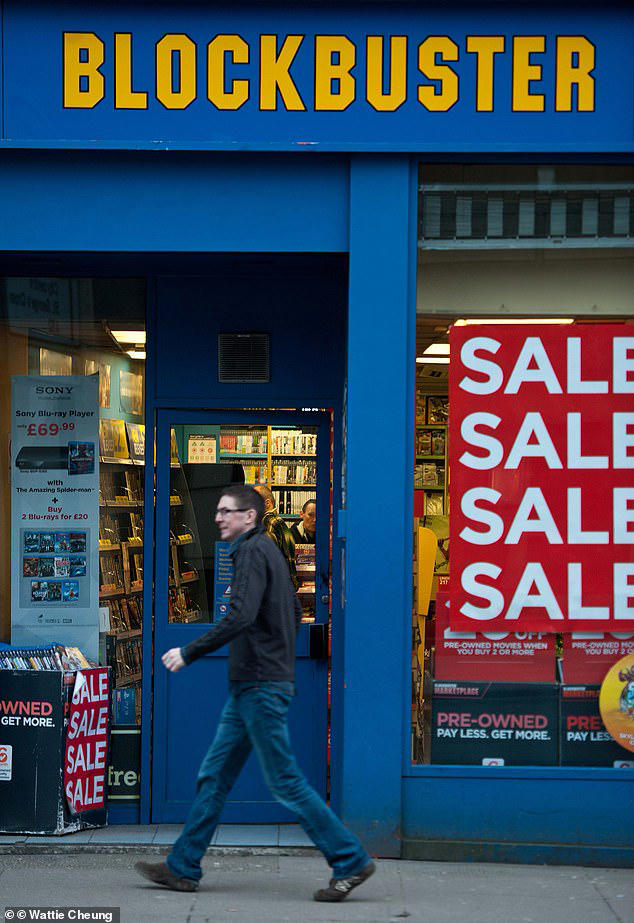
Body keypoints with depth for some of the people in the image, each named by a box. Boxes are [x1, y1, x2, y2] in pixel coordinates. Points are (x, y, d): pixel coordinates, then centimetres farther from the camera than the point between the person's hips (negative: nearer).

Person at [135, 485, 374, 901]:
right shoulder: (270, 551, 17)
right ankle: (183, 867, 15)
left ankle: (351, 861, -1)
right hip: (251, 686, 10)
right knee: (214, 777, 11)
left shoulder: (253, 552, -13)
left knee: (286, 782, -6)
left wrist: (188, 653, -20)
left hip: (260, 687, -10)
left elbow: (239, 617, -26)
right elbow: (295, 613, 26)